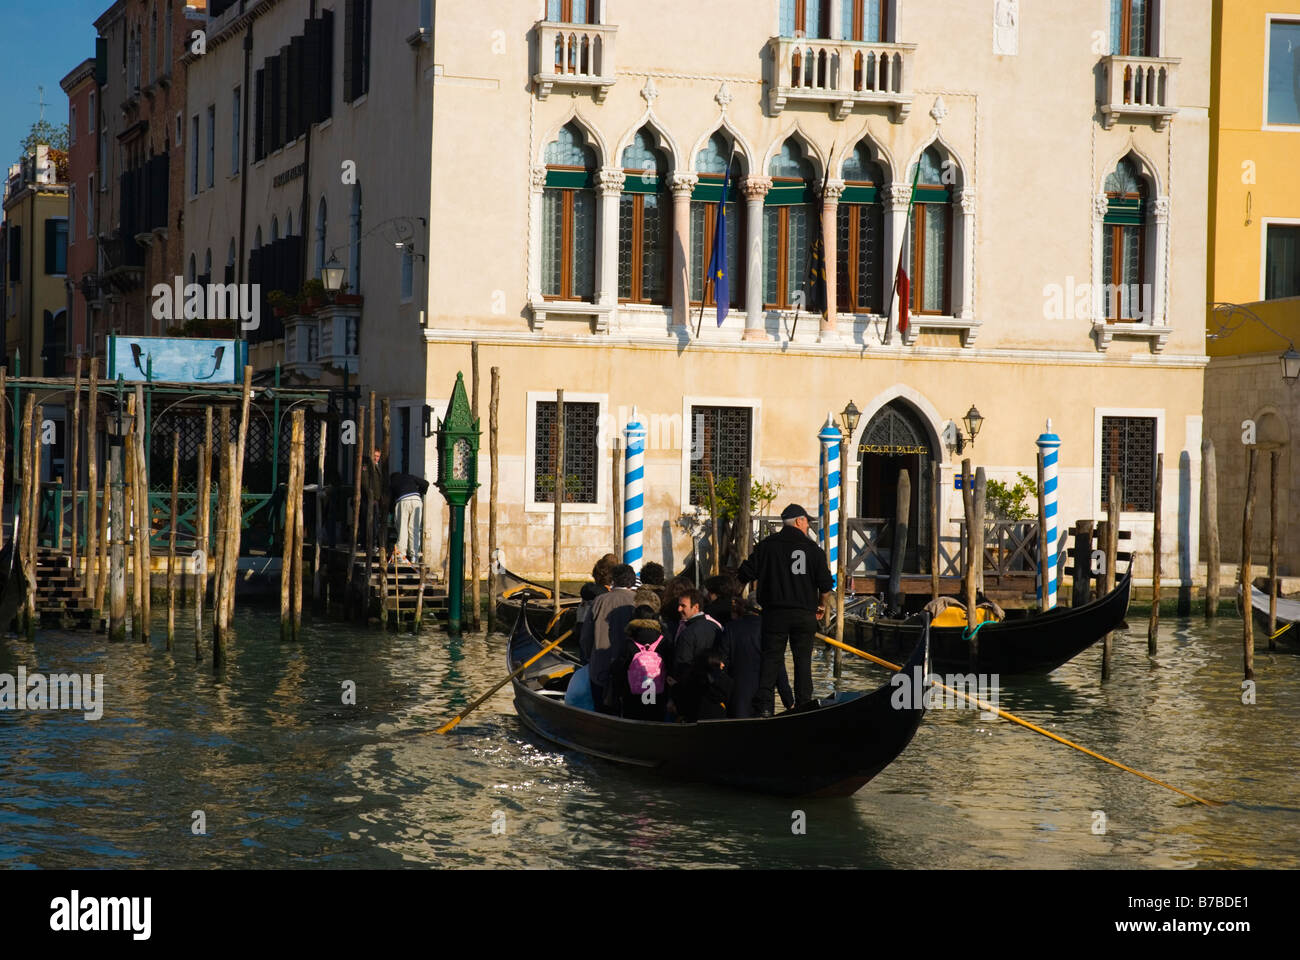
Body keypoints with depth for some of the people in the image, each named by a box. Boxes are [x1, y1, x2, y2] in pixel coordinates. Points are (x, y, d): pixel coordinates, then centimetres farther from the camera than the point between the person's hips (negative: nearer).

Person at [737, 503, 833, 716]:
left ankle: (763, 705, -8)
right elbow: (826, 584, 0)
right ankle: (804, 705, 8)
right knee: (803, 659, 9)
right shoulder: (813, 549, 0)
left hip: (774, 613, 0)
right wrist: (821, 605, 17)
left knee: (771, 657, 2)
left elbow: (744, 576, 0)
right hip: (804, 614, 0)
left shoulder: (766, 546, 1)